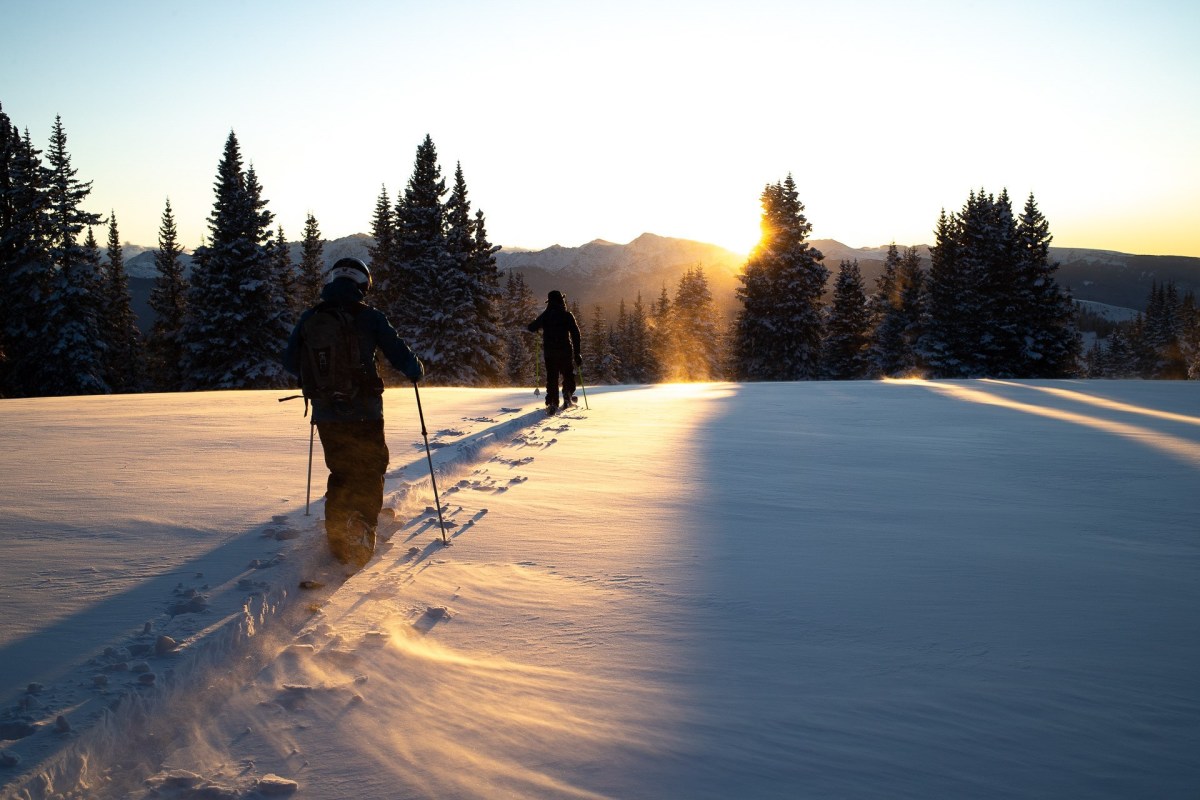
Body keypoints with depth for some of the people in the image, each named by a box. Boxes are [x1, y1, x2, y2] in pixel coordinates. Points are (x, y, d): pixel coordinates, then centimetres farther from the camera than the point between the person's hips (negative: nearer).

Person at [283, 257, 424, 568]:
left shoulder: (310, 317, 4)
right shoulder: (369, 316, -5)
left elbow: (290, 362, 10)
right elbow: (399, 354, -6)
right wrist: (417, 371, 15)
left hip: (326, 414, 3)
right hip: (364, 413, -3)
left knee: (340, 474, 19)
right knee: (370, 472, 12)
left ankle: (337, 533, 13)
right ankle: (363, 530, -3)